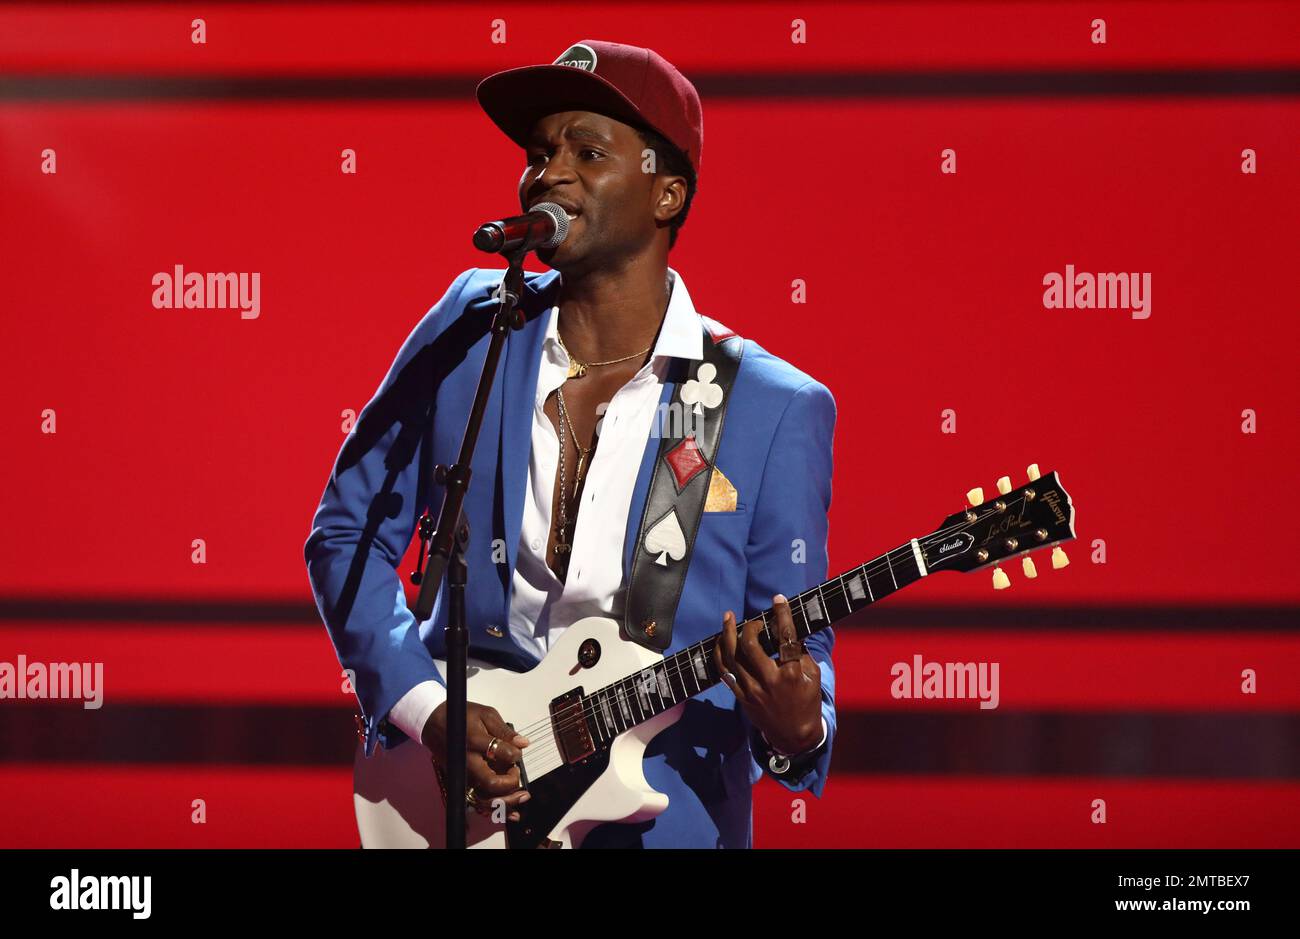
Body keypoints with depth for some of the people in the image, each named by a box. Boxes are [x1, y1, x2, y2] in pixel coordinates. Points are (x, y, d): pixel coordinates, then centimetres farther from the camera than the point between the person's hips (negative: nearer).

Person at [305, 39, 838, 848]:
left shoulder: (774, 411, -2)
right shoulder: (472, 329, 3)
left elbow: (798, 652, 1)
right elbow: (346, 532, 7)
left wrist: (796, 729, -22)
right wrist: (425, 710, -7)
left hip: (662, 818, 0)